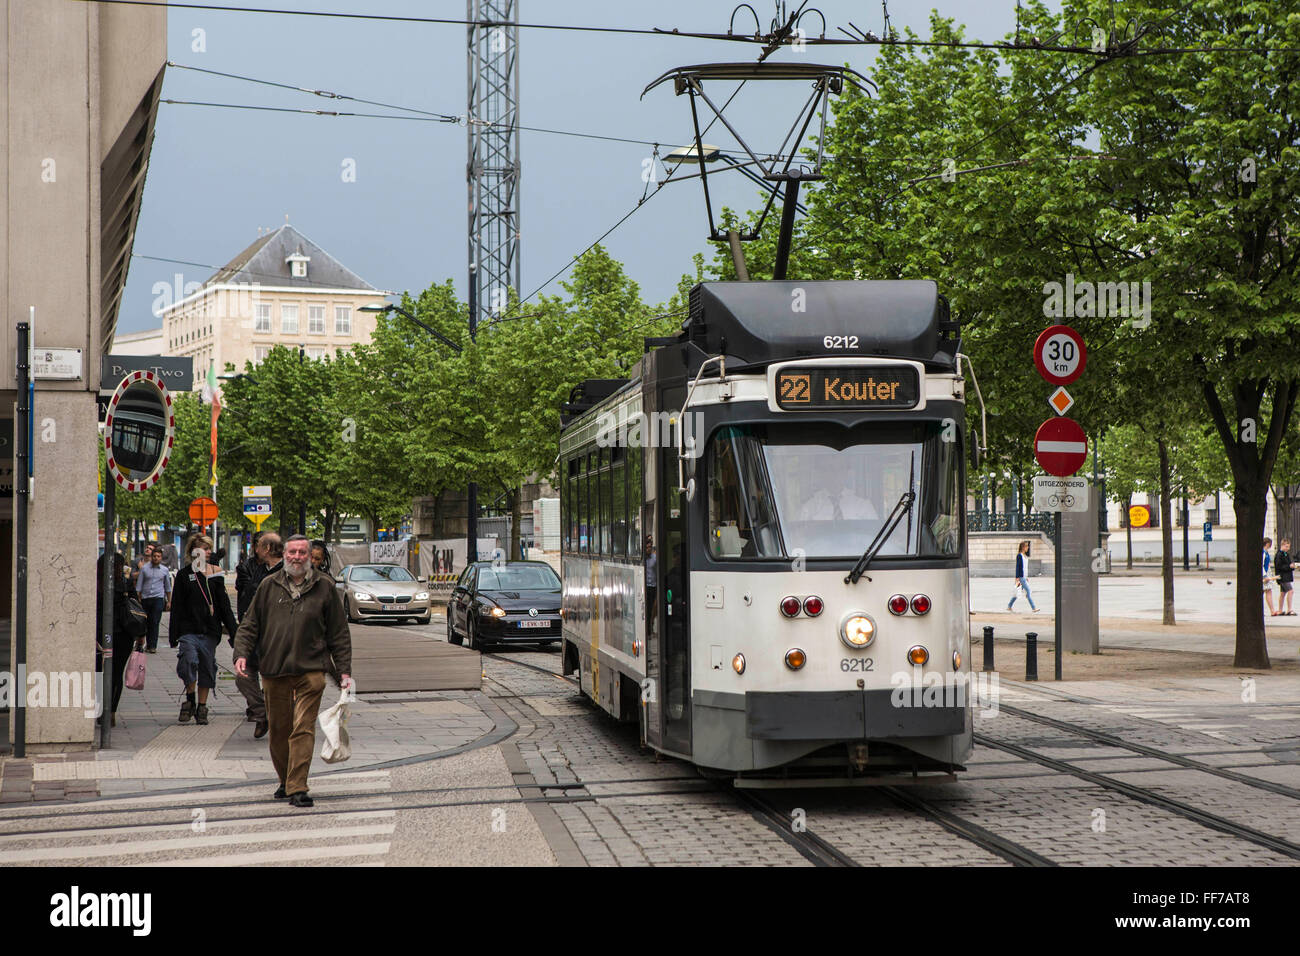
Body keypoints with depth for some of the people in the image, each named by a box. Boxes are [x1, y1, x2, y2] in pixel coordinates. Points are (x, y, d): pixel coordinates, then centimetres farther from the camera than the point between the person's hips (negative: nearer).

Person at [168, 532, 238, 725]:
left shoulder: (215, 573, 8)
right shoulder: (184, 575, 3)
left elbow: (224, 604, 10)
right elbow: (176, 607, 3)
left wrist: (233, 629, 5)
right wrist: (173, 634, -2)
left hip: (210, 629, 2)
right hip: (189, 628, -2)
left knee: (207, 667, 4)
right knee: (189, 660, -20)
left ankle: (201, 708, 15)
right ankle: (189, 699, 0)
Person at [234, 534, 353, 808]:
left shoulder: (324, 588, 7)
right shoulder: (269, 586, 10)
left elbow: (339, 633, 10)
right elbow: (250, 624, 13)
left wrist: (344, 671, 5)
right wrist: (241, 654, -3)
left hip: (310, 671, -2)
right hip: (274, 672, 2)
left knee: (303, 730, -11)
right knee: (278, 730, 10)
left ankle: (297, 788, -12)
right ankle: (285, 782, 28)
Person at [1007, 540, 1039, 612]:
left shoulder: (1025, 556, 16)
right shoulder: (1019, 555, -11)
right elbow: (1017, 566, -14)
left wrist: (1027, 577, 21)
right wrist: (1017, 577, -17)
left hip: (1024, 577, 9)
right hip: (1021, 576, -9)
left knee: (1017, 593, 12)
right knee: (1028, 591, -10)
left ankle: (1009, 606, 19)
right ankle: (1033, 608, -9)